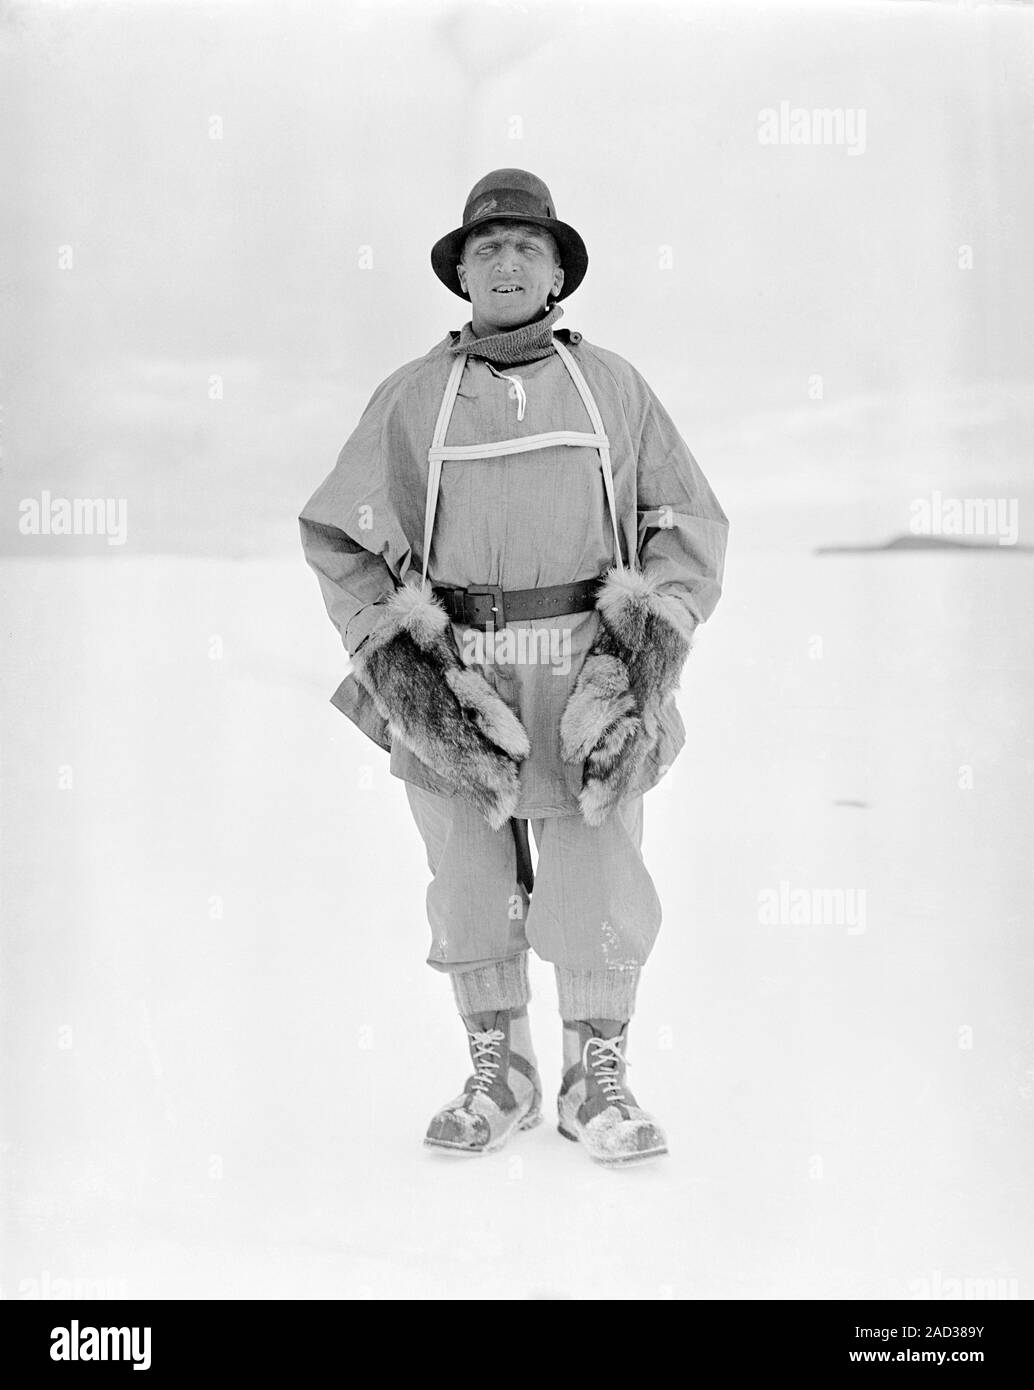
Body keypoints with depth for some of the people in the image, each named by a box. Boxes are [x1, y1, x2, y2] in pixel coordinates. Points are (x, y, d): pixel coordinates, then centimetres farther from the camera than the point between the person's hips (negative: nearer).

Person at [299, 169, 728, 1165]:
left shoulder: (612, 386, 8)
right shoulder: (412, 396, 6)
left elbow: (689, 522, 8)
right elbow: (340, 537, 5)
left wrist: (649, 641, -4)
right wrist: (396, 656, -5)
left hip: (587, 675, 0)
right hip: (454, 674, 0)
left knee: (600, 888, 3)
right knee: (471, 889, 9)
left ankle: (597, 1083, 21)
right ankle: (499, 1078, 26)